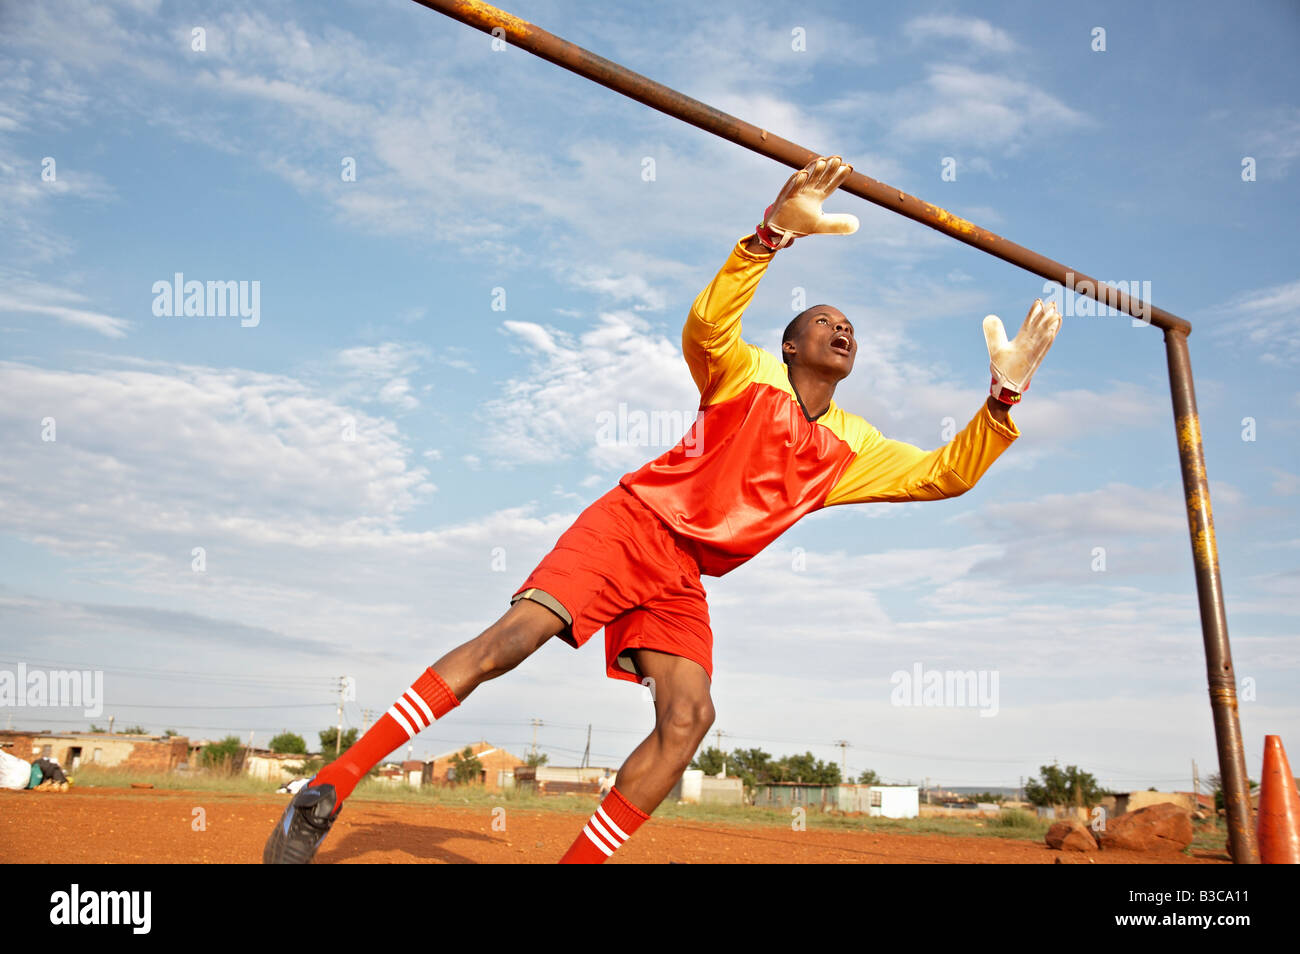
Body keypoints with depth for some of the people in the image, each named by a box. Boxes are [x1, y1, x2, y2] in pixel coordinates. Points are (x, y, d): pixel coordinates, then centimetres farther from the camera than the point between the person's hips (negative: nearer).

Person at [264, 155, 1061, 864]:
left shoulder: (852, 447, 16)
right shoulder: (748, 376, 1)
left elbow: (946, 475, 14)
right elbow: (707, 325, -20)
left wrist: (1004, 395, 2)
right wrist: (776, 229, -32)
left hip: (684, 578, 5)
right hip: (633, 522, -5)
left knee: (689, 717, -16)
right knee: (516, 635, -23)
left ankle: (581, 857, -6)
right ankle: (330, 789, -18)